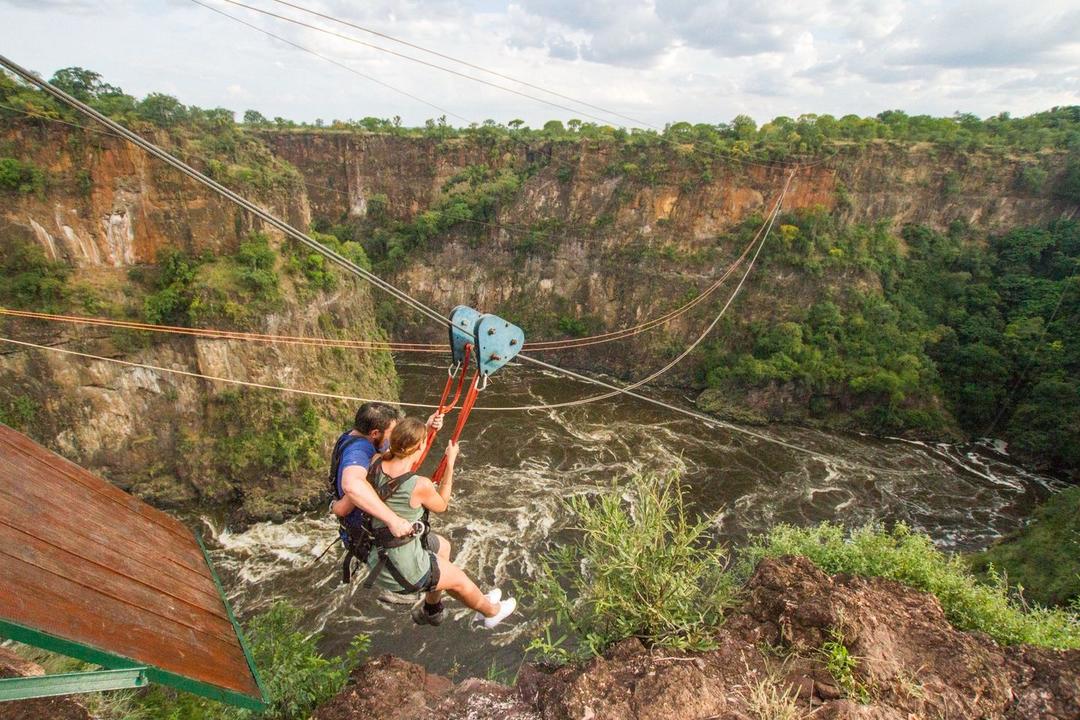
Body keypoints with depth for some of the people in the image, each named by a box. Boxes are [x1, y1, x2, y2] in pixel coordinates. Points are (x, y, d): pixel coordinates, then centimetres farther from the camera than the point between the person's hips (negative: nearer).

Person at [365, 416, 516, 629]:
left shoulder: (377, 464, -12)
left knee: (442, 546, 31)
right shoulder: (420, 485, -28)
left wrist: (430, 427, 8)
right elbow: (441, 506, -6)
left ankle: (431, 609, 51)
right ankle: (491, 612, 50)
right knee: (459, 579, 21)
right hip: (403, 569, -7)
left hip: (375, 554, 7)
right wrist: (450, 463, -2)